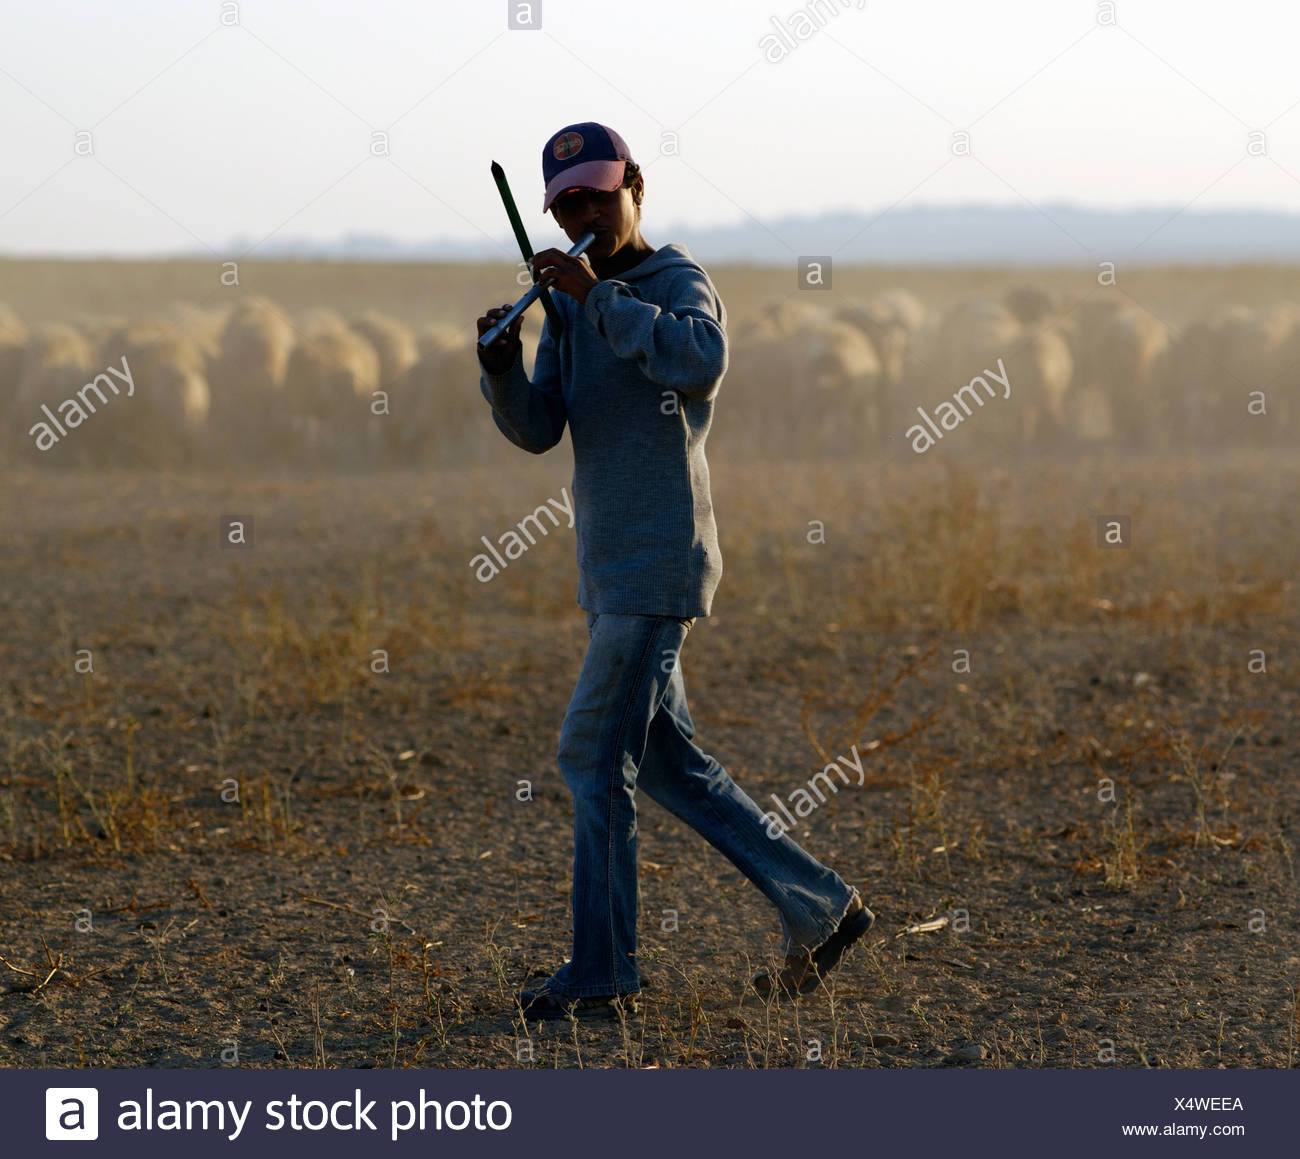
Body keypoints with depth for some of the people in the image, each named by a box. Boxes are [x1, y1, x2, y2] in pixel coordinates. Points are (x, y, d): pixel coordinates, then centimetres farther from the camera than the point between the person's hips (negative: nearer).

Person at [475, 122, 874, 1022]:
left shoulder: (679, 283, -6)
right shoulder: (572, 310, 17)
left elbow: (701, 358, -31)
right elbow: (538, 430, 4)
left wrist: (599, 296, -30)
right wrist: (503, 367, -15)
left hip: (661, 566, -9)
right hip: (608, 571, 9)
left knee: (596, 756, -9)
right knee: (670, 763, 11)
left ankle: (603, 974, -2)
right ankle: (820, 908, 18)